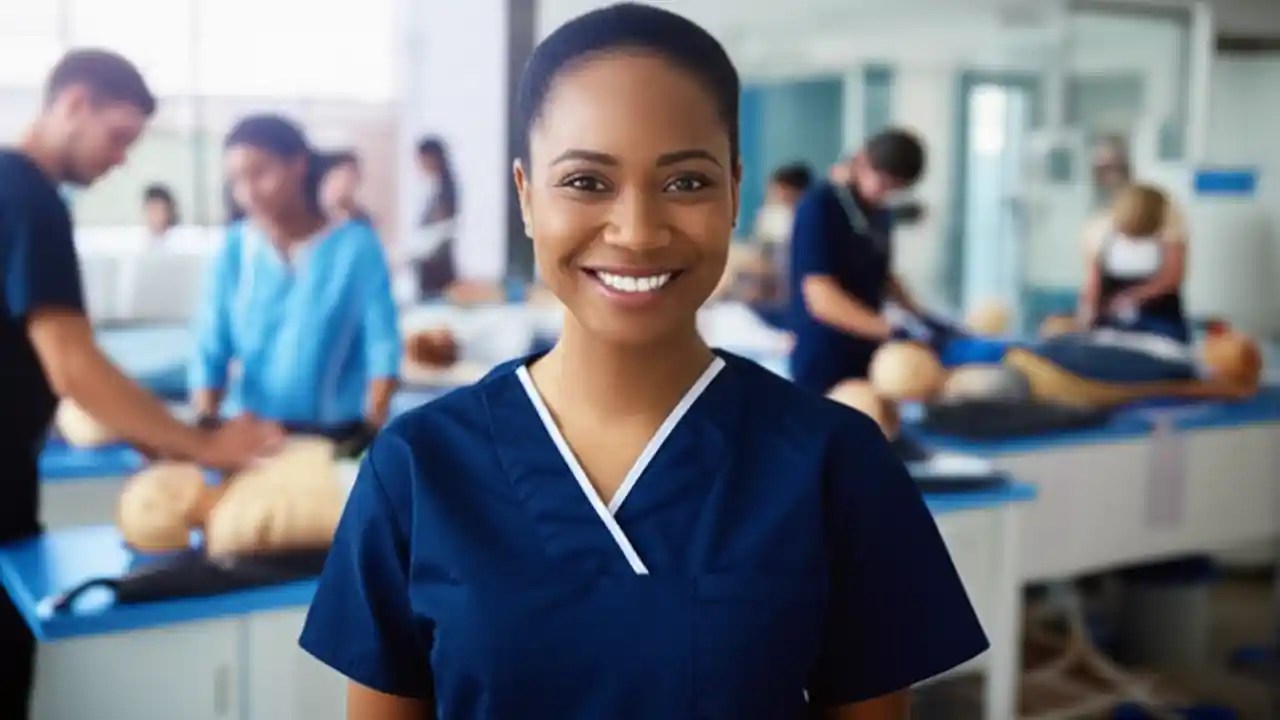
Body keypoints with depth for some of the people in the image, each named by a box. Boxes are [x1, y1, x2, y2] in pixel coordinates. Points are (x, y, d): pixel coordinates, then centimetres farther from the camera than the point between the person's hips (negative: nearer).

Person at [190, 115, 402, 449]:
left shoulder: (355, 245, -5)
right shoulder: (234, 249, 1)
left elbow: (382, 346, -8)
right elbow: (211, 350, 0)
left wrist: (372, 430, -20)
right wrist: (204, 428, -13)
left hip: (340, 436, -2)